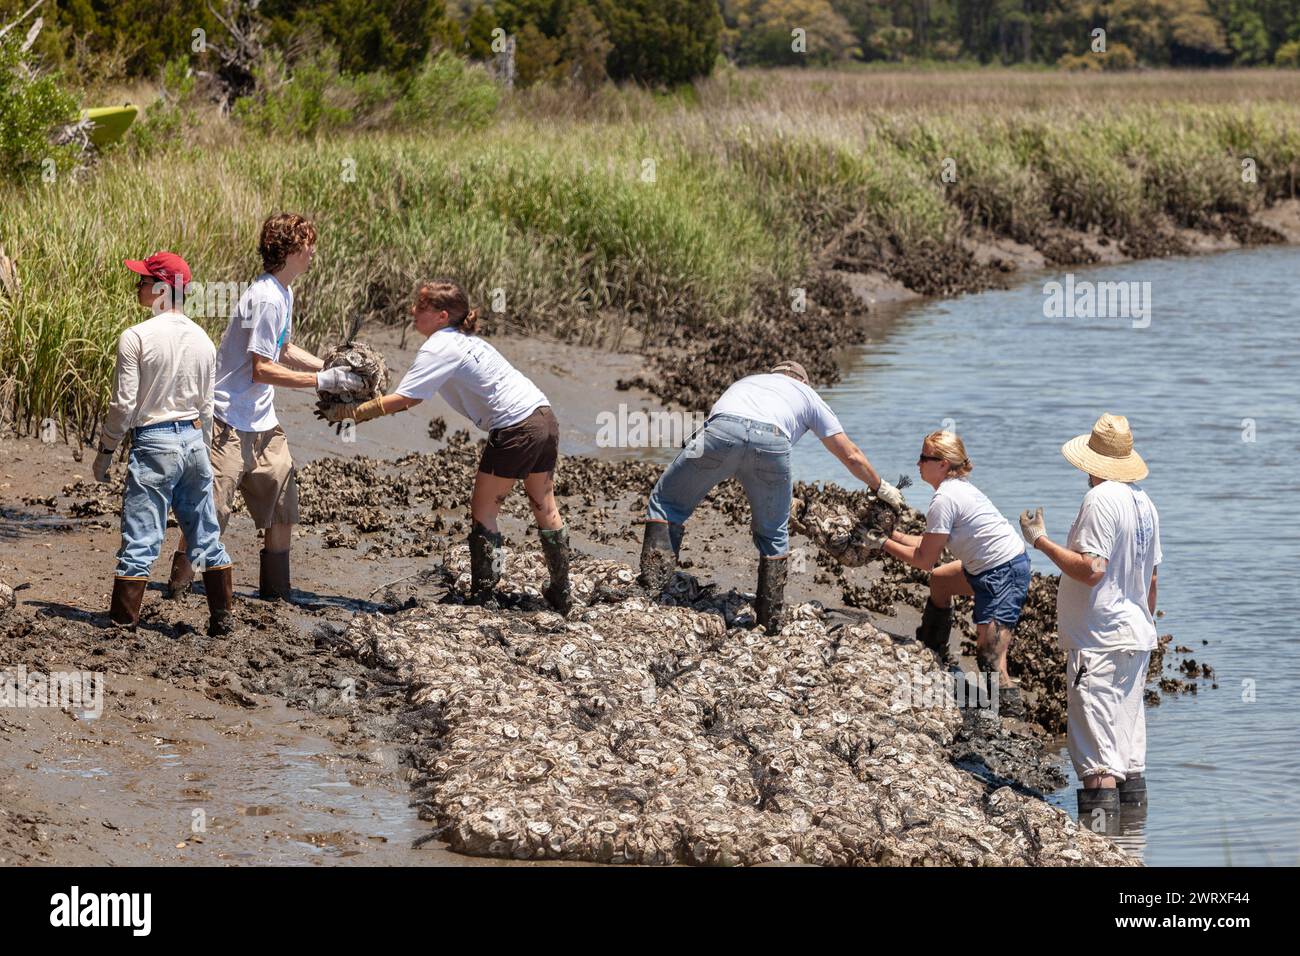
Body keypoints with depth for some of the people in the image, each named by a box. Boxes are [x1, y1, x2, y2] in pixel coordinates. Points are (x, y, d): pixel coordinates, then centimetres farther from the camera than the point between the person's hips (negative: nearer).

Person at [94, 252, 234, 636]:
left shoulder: (136, 338, -12)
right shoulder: (202, 339, 6)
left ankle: (122, 622, -1)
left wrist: (105, 451, -1)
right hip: (194, 439, 5)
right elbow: (207, 406, 12)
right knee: (205, 536, 13)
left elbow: (124, 405, -12)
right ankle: (222, 618, 18)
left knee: (140, 540, -3)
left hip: (153, 443, -5)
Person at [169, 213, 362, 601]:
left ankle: (276, 588, 21)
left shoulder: (283, 293, 9)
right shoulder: (266, 298, -21)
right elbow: (261, 370, -21)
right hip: (231, 422, -10)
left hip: (263, 423, 10)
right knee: (210, 511, -7)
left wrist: (331, 367, 11)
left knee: (283, 504, 12)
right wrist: (320, 381, -18)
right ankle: (180, 581, 3)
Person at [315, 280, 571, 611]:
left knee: (483, 512, 2)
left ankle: (480, 596, 2)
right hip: (544, 417, 9)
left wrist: (347, 412, -10)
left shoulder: (438, 349, -11)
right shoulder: (462, 339, 19)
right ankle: (561, 594, 25)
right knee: (545, 508, 17)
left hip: (515, 429, -9)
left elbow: (401, 400, -16)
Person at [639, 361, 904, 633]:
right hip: (772, 443, 0)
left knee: (666, 501, 17)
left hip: (722, 430, 0)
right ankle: (771, 619, 23)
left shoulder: (746, 382, 46)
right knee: (773, 536, 21)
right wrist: (880, 488, 53)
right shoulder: (807, 394, 37)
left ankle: (652, 581, -1)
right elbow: (851, 456, 36)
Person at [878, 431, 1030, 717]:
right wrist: (893, 535, 10)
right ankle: (936, 652, 49)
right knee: (939, 579, 32)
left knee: (990, 657, -15)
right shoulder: (958, 487, 12)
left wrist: (884, 543, -1)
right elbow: (929, 544, 16)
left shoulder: (944, 500, -18)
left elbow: (924, 559, -11)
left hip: (1003, 575, -11)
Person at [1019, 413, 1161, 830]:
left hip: (1100, 642, -9)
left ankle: (1100, 819, -16)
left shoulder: (1101, 500, -16)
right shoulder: (1143, 502, 12)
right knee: (1129, 737, 16)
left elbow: (1090, 569, -24)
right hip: (1137, 638, 9)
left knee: (1096, 743, -10)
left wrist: (1041, 541, -15)